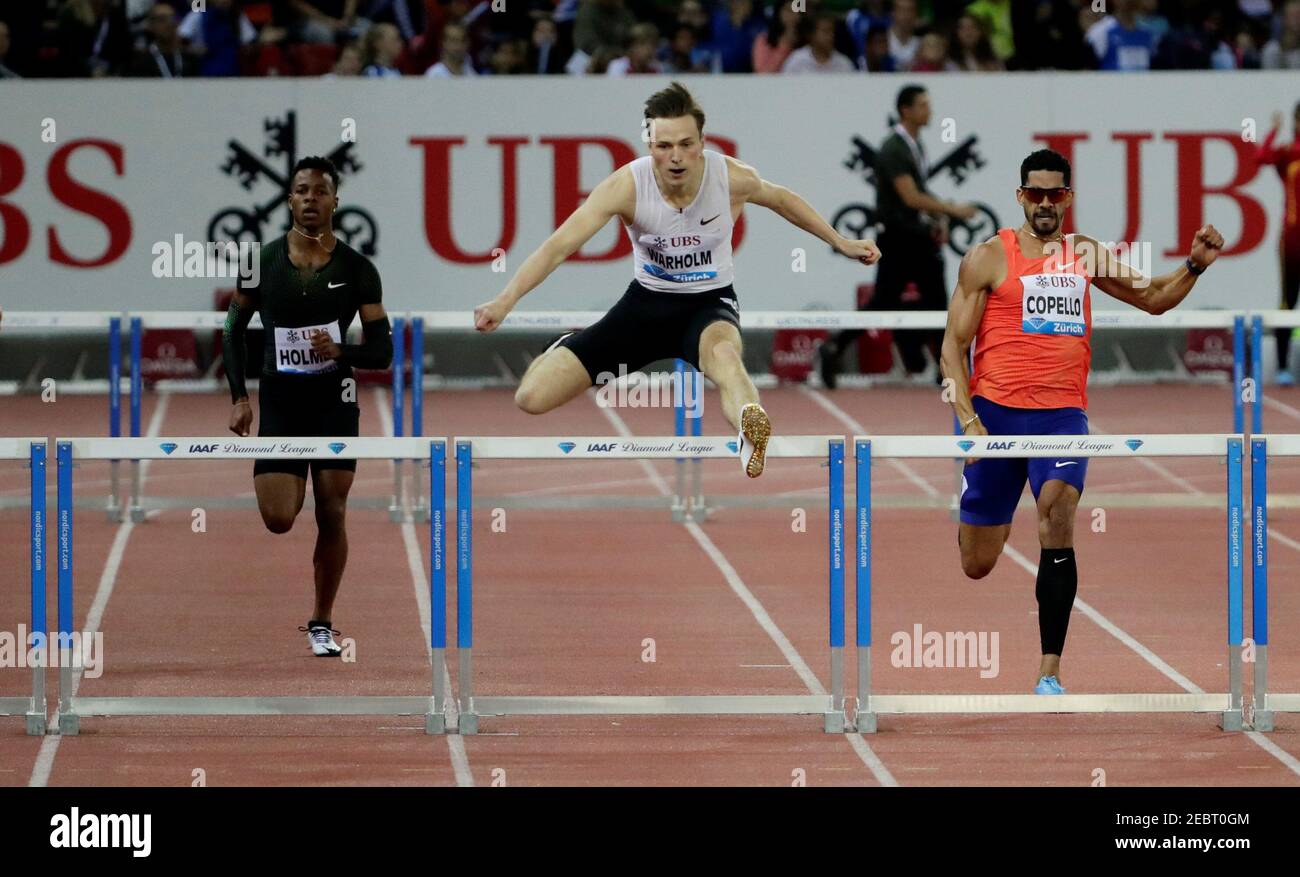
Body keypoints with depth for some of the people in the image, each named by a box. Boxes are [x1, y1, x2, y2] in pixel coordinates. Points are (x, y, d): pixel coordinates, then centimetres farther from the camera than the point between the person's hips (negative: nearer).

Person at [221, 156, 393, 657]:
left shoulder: (356, 269, -4)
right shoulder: (263, 262, -2)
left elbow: (382, 352, -2)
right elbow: (233, 333, 10)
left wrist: (341, 351, -22)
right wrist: (239, 398, 0)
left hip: (334, 400, 0)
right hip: (279, 402, 0)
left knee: (331, 515, -1)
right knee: (278, 520, -10)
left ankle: (322, 624, 12)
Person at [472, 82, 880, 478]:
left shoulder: (732, 178, -17)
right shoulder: (627, 185, -22)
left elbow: (781, 198, 8)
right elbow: (559, 245, -26)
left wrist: (841, 243, 16)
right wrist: (504, 301, -38)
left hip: (710, 302, -2)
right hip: (647, 301, 2)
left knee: (722, 351, -43)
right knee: (531, 398, -6)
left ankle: (752, 433, -74)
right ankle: (567, 348, 31)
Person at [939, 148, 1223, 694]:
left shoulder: (1087, 255, 11)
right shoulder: (988, 258, -1)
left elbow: (1153, 298, 22)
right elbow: (953, 346, -2)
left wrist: (1194, 266, 2)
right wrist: (968, 421, -12)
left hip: (1063, 413, 1)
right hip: (996, 410, -1)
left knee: (1058, 517, -26)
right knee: (977, 566, 3)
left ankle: (1049, 672, -24)